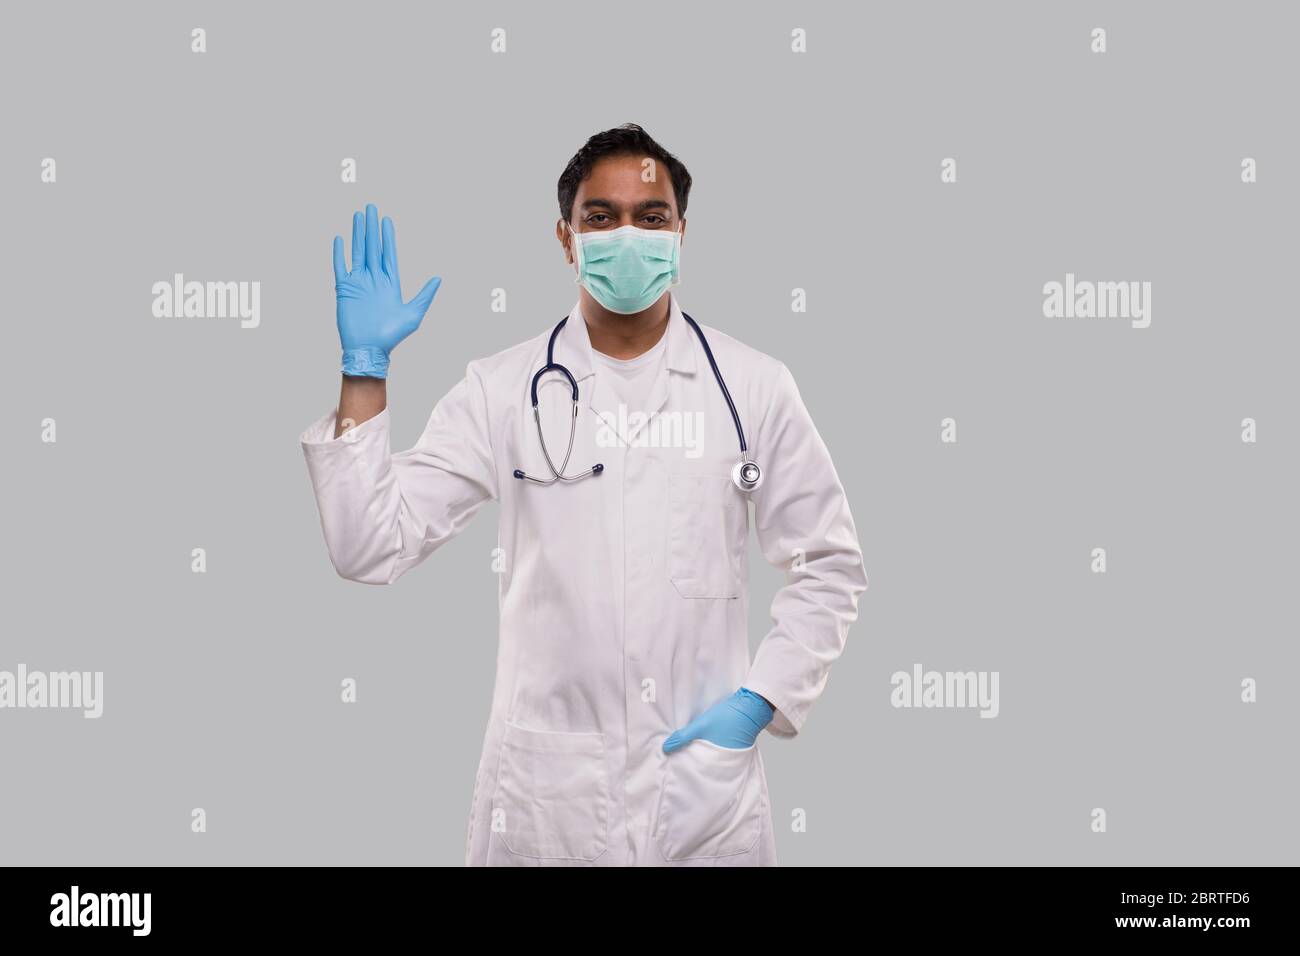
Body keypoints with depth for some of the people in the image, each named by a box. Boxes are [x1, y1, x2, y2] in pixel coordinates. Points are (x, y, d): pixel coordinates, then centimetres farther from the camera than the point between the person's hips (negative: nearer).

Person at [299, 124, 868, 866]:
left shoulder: (753, 387, 0)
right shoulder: (501, 390, -2)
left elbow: (830, 565, 6)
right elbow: (369, 547, -6)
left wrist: (759, 701, -5)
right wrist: (365, 366, -12)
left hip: (705, 783, 0)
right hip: (545, 786, 0)